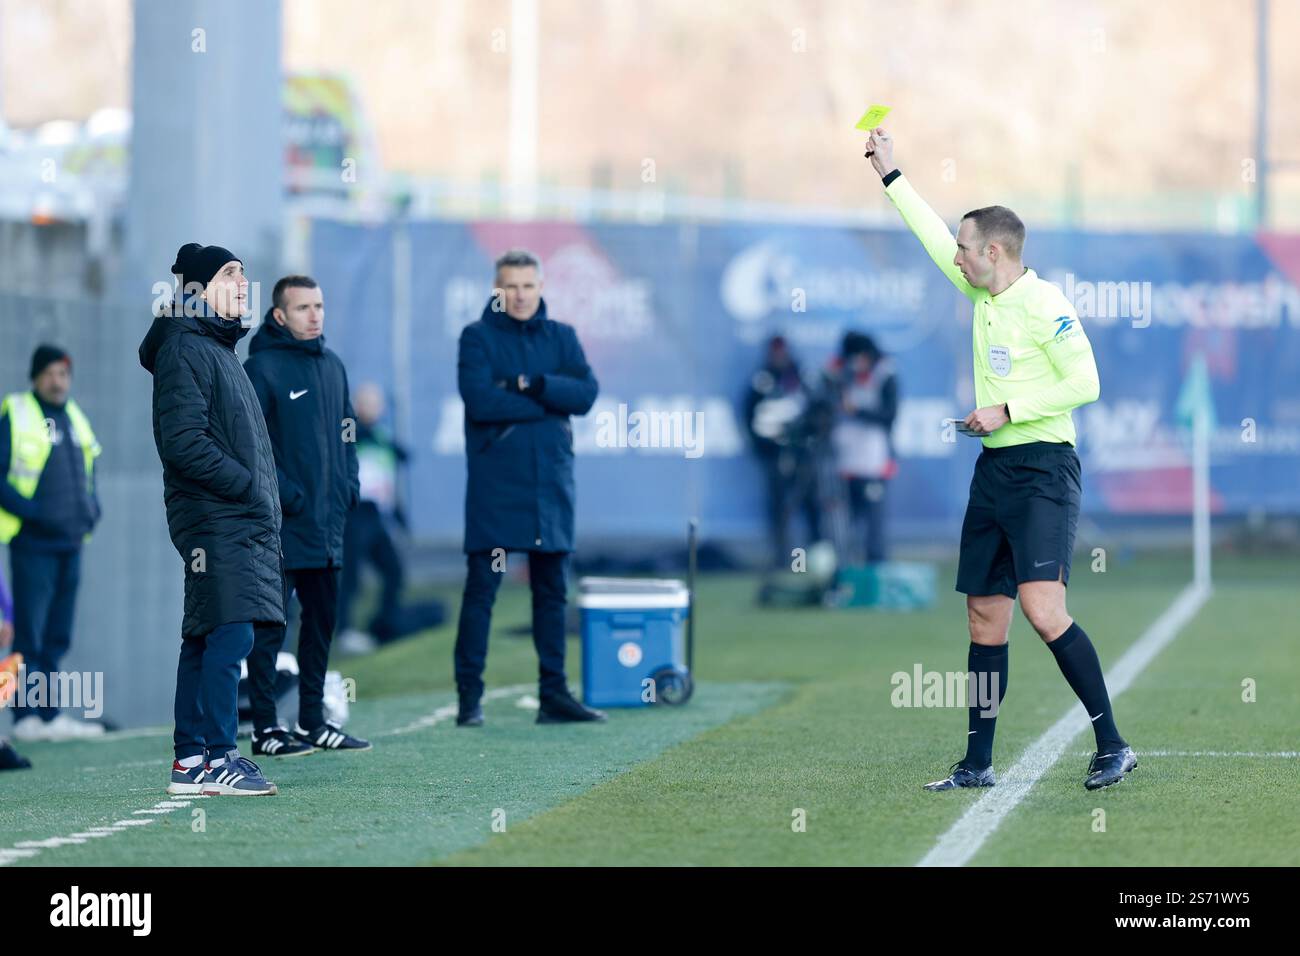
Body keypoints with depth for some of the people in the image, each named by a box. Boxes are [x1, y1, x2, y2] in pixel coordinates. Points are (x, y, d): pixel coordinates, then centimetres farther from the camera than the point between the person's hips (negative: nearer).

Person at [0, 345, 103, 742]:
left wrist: (91, 508, 11)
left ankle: (50, 714, 16)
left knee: (57, 637, 11)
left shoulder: (76, 418, 15)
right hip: (33, 544, -7)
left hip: (70, 544, 7)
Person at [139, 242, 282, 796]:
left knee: (205, 640, 10)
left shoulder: (219, 348, 21)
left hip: (239, 521, 10)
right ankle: (216, 759, -13)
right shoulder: (183, 349, -10)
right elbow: (182, 441, -18)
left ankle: (191, 761, 12)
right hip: (213, 518, -10)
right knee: (230, 633, -13)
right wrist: (248, 487, -16)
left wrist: (260, 493, 14)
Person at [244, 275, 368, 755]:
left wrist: (348, 487, 7)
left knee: (322, 621, 12)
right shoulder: (262, 368, -9)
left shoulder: (332, 366, 14)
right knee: (269, 625, -3)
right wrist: (285, 495, -17)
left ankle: (313, 721, 21)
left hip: (327, 525, 8)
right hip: (280, 524, -7)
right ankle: (265, 729, 0)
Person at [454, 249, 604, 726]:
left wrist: (535, 386, -16)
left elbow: (586, 393, -2)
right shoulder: (478, 337, 0)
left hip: (550, 481, 4)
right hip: (495, 484, -4)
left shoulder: (562, 337, 11)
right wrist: (548, 404, -10)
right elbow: (479, 400, -15)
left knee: (552, 590, 8)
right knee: (481, 588, -5)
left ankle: (554, 694, 13)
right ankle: (469, 696, -2)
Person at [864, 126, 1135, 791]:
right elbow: (934, 238, 27)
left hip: (1043, 468, -9)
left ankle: (1112, 746, -16)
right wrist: (890, 175, 31)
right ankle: (978, 764, 12)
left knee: (1043, 610, -20)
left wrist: (1007, 410, -15)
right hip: (994, 469, 9)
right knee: (985, 618, 8)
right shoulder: (984, 294, 13)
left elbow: (1085, 383, -16)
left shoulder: (1044, 305, -11)